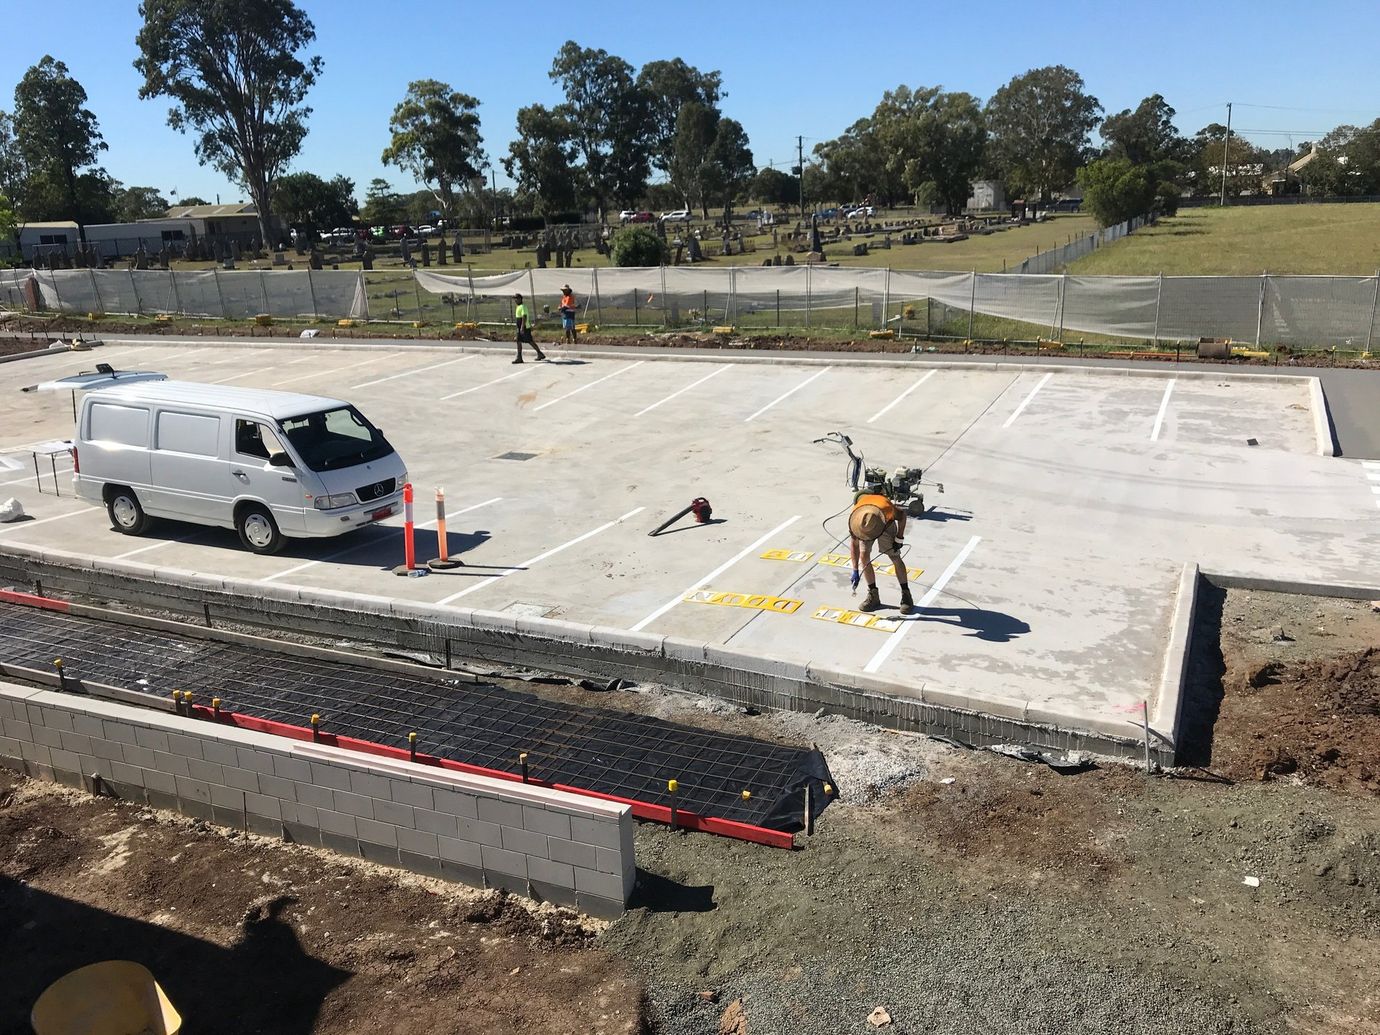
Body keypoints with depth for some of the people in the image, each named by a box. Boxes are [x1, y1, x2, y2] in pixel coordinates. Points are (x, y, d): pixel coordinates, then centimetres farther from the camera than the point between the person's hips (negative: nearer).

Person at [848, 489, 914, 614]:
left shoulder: (887, 509, -45)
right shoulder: (855, 519, -38)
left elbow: (902, 517, -19)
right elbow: (854, 544, -23)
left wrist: (899, 539, -17)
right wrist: (855, 571, -23)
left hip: (886, 523, -1)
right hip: (865, 524, 1)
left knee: (895, 557, -4)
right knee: (864, 556, -9)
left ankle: (906, 595, 5)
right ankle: (873, 596, 1)